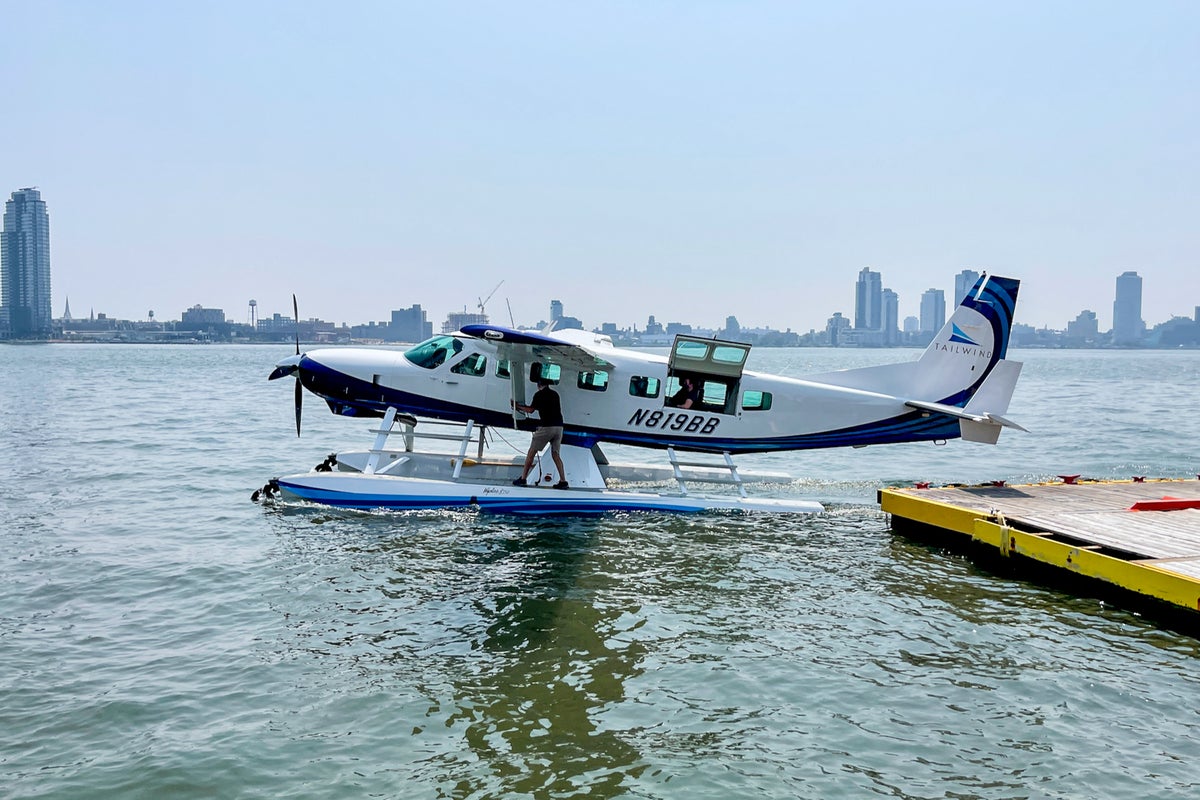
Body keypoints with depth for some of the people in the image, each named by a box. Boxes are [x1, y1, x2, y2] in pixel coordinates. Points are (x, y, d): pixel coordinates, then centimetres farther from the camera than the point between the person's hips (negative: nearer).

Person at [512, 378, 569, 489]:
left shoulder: (539, 394, -1)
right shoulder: (555, 394, 17)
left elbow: (531, 410, 5)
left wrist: (518, 406, 22)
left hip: (546, 426, -6)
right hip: (559, 426, 6)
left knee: (531, 452, 5)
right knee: (555, 454, 12)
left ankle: (523, 479, 7)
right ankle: (563, 481, 2)